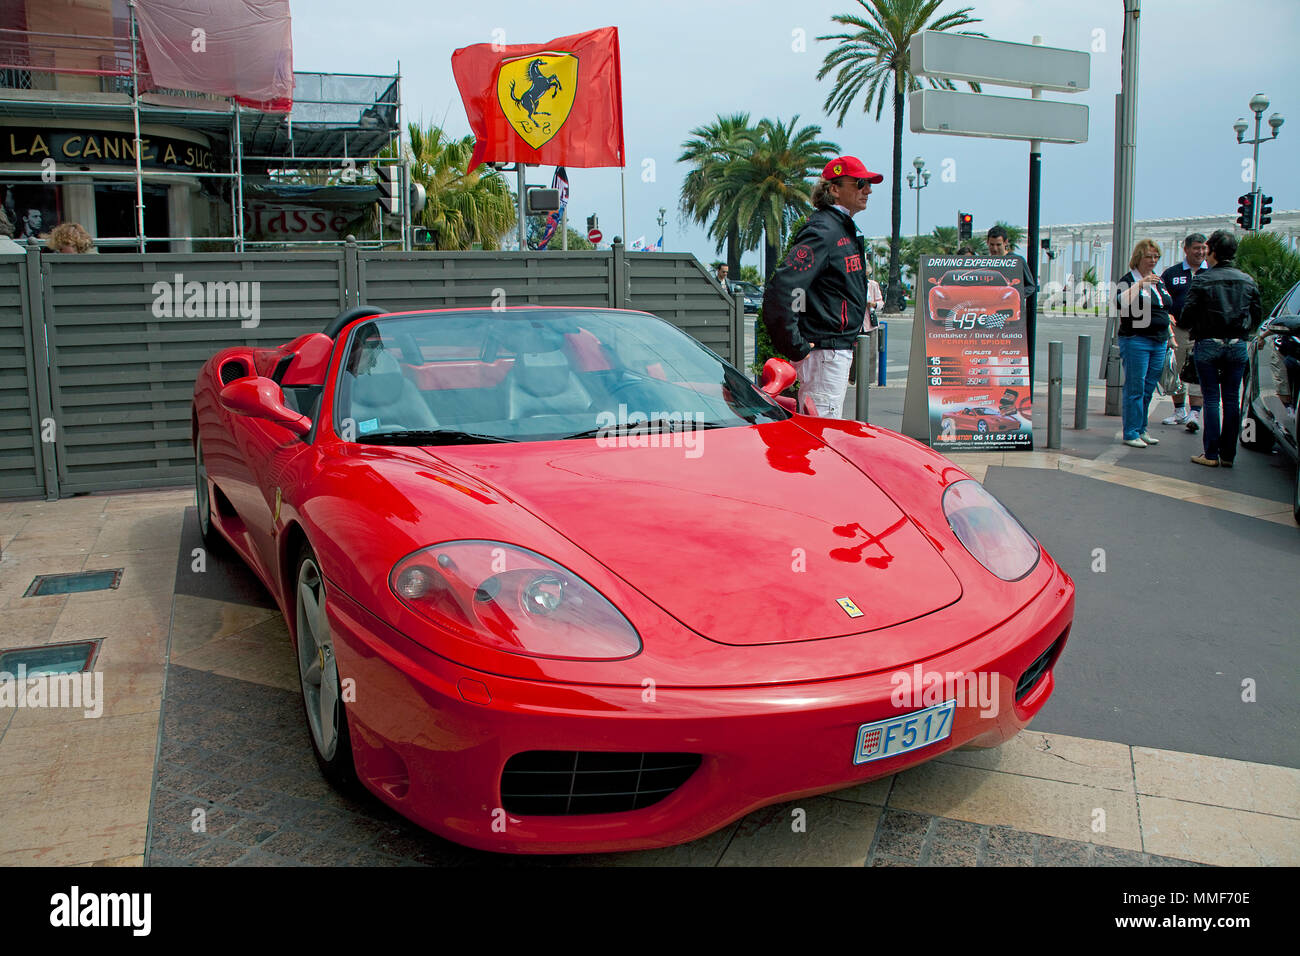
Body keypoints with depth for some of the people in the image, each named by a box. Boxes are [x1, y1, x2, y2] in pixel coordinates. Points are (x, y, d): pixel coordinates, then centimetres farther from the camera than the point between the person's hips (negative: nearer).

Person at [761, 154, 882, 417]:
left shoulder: (845, 229, 15)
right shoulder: (823, 232, -16)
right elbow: (780, 290, -27)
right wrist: (795, 348, -23)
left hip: (841, 350, 10)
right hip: (824, 351, -10)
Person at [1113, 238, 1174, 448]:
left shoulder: (1159, 281, 18)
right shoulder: (1129, 280, -4)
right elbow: (1120, 302, -24)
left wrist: (1170, 336, 21)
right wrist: (1141, 284, -32)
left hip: (1159, 342, 7)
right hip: (1136, 341, -7)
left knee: (1149, 389, 9)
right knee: (1135, 389, -6)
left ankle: (1142, 430, 17)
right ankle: (1131, 434, -2)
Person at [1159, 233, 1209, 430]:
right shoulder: (1171, 273, 9)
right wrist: (1166, 316, -8)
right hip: (1177, 330, 2)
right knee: (1174, 371, 8)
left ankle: (1194, 413, -5)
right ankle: (1180, 411, 22)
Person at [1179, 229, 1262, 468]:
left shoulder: (1202, 280, -9)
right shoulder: (1248, 281, 5)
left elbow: (1187, 316, -10)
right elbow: (1257, 316, 11)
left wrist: (1188, 328, 11)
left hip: (1208, 345, -3)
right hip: (1237, 346, 4)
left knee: (1211, 400, 1)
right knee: (1232, 400, 8)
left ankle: (1211, 454, 2)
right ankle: (1228, 454, 11)